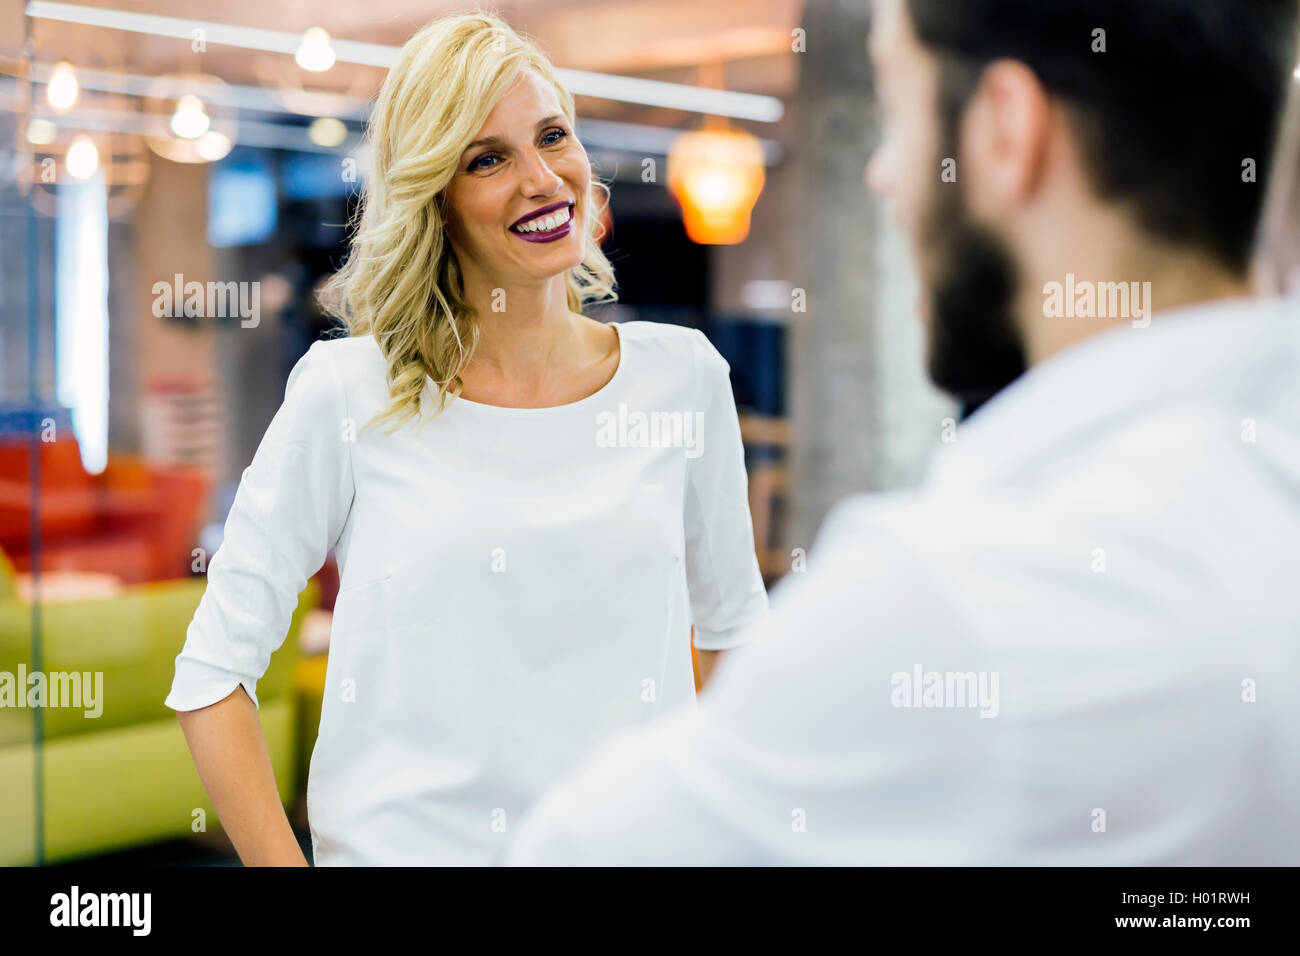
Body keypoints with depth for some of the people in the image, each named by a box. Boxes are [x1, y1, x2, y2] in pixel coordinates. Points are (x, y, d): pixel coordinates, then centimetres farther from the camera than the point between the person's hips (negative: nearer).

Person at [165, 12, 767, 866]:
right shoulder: (349, 393, -8)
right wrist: (283, 863, -13)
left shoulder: (681, 375, 0)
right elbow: (213, 673, -5)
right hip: (401, 844, -2)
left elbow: (734, 628, 12)